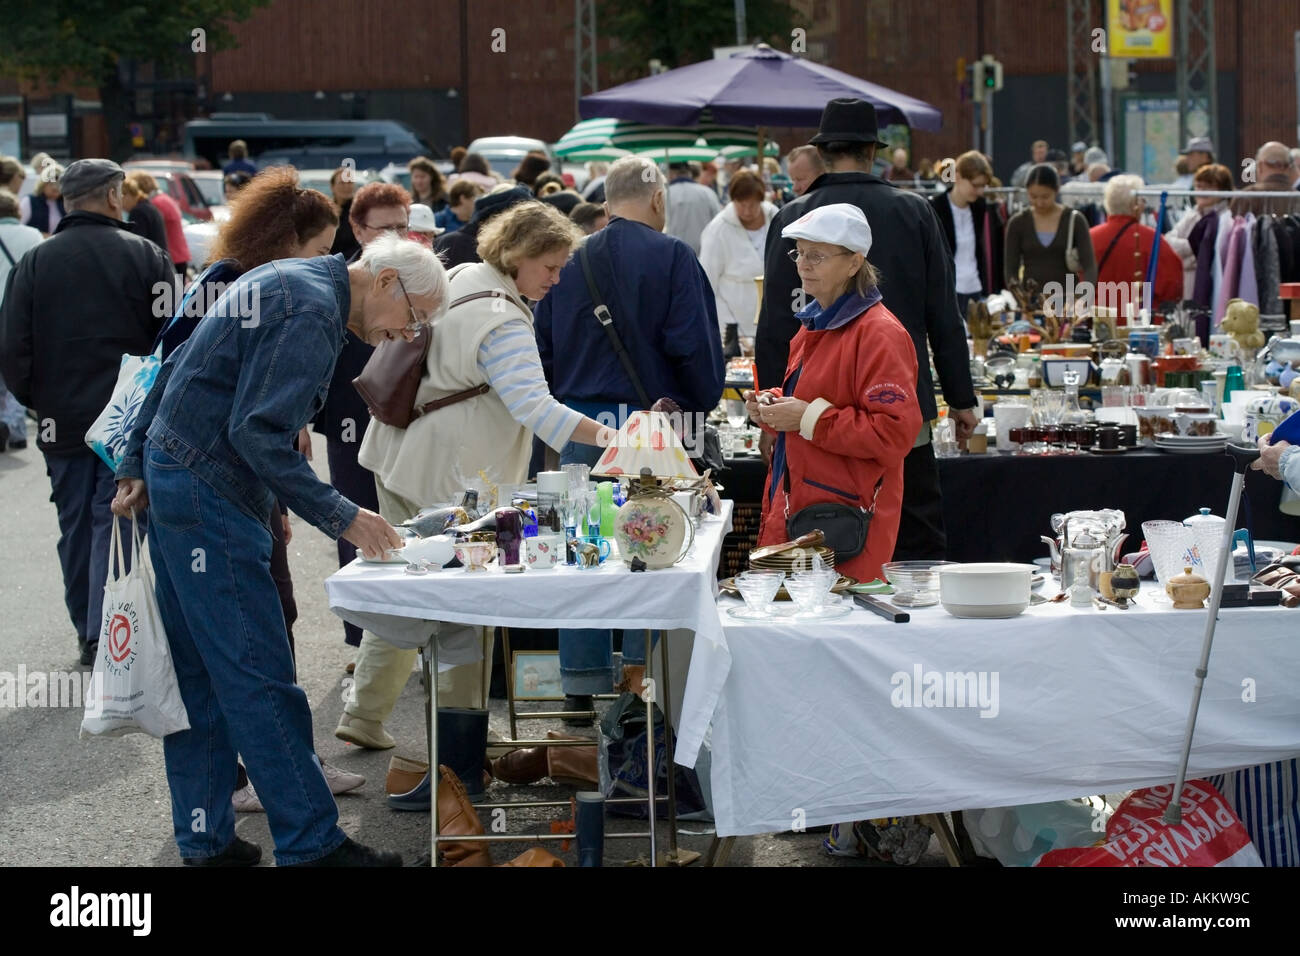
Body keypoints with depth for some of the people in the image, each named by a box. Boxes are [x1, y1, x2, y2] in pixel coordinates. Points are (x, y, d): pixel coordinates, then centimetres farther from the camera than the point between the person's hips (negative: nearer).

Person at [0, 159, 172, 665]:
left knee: (76, 526, 12)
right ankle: (107, 636, -7)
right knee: (116, 523, 0)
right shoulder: (145, 255, -5)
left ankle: (88, 634, 19)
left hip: (62, 420, 2)